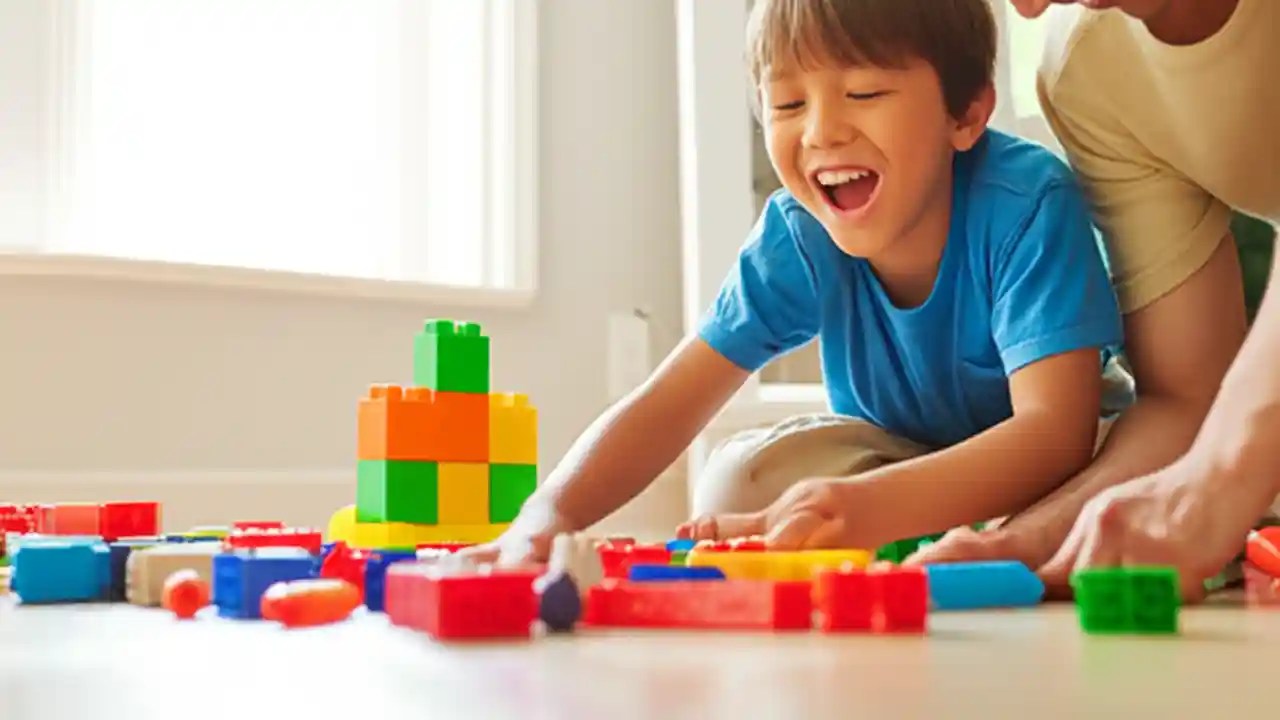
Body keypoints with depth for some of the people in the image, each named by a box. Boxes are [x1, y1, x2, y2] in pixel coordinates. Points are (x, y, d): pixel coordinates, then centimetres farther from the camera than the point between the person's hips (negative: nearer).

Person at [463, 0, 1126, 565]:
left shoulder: (1028, 204, -29)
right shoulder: (797, 235, -18)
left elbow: (1055, 428, -38)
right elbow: (668, 403, -21)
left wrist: (872, 506, -57)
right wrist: (549, 513, -42)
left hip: (1044, 465, -2)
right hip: (902, 456, 2)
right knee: (739, 481, -23)